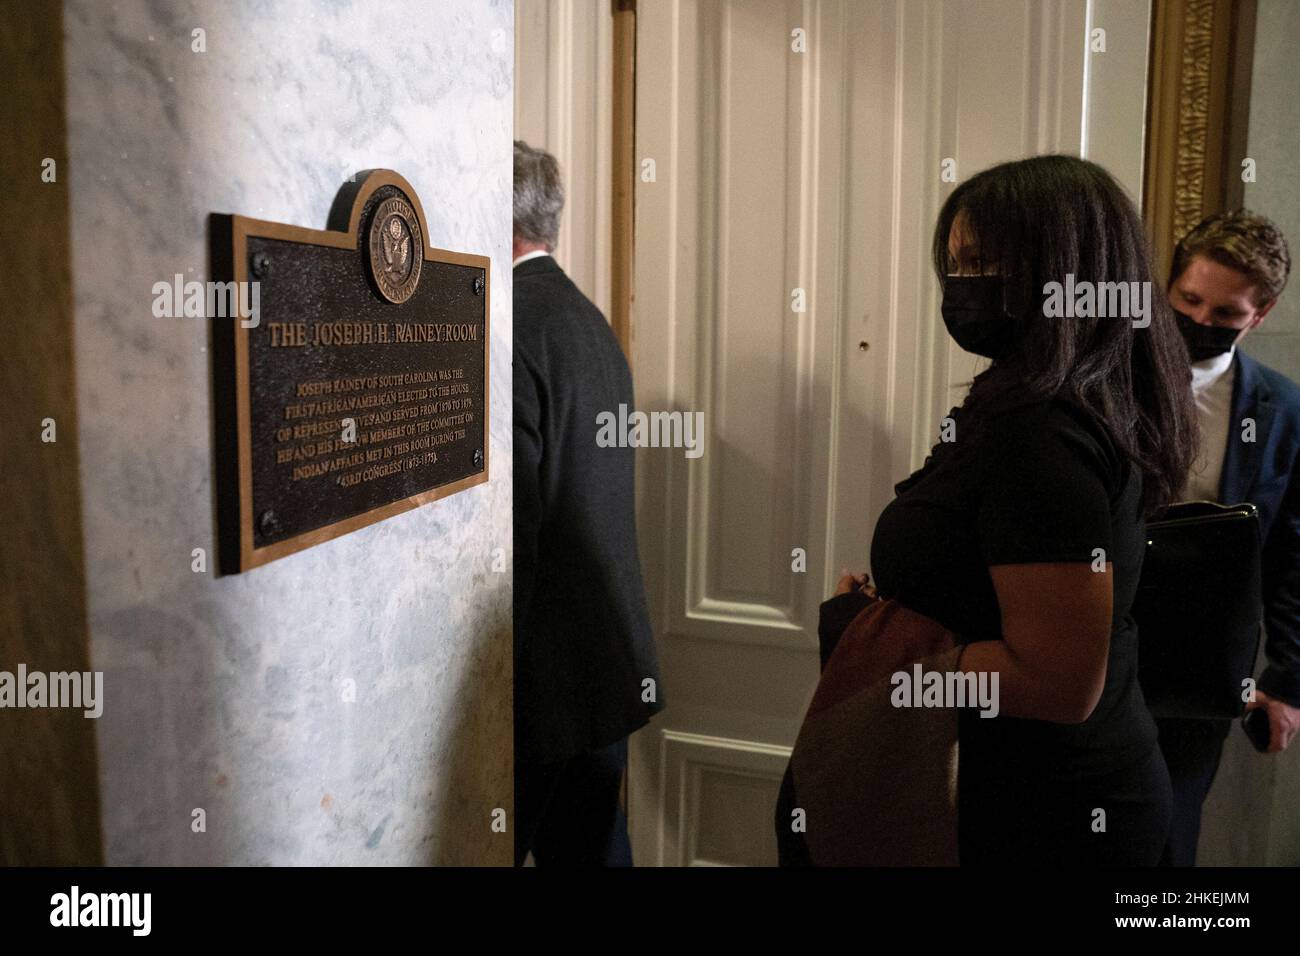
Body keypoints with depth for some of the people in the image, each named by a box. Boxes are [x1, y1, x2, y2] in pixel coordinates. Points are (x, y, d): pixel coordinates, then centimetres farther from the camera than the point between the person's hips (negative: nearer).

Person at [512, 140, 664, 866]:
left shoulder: (511, 324, -17)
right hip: (613, 665, 9)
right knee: (590, 846, 20)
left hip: (544, 671, -9)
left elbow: (517, 518, -21)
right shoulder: (592, 321, 12)